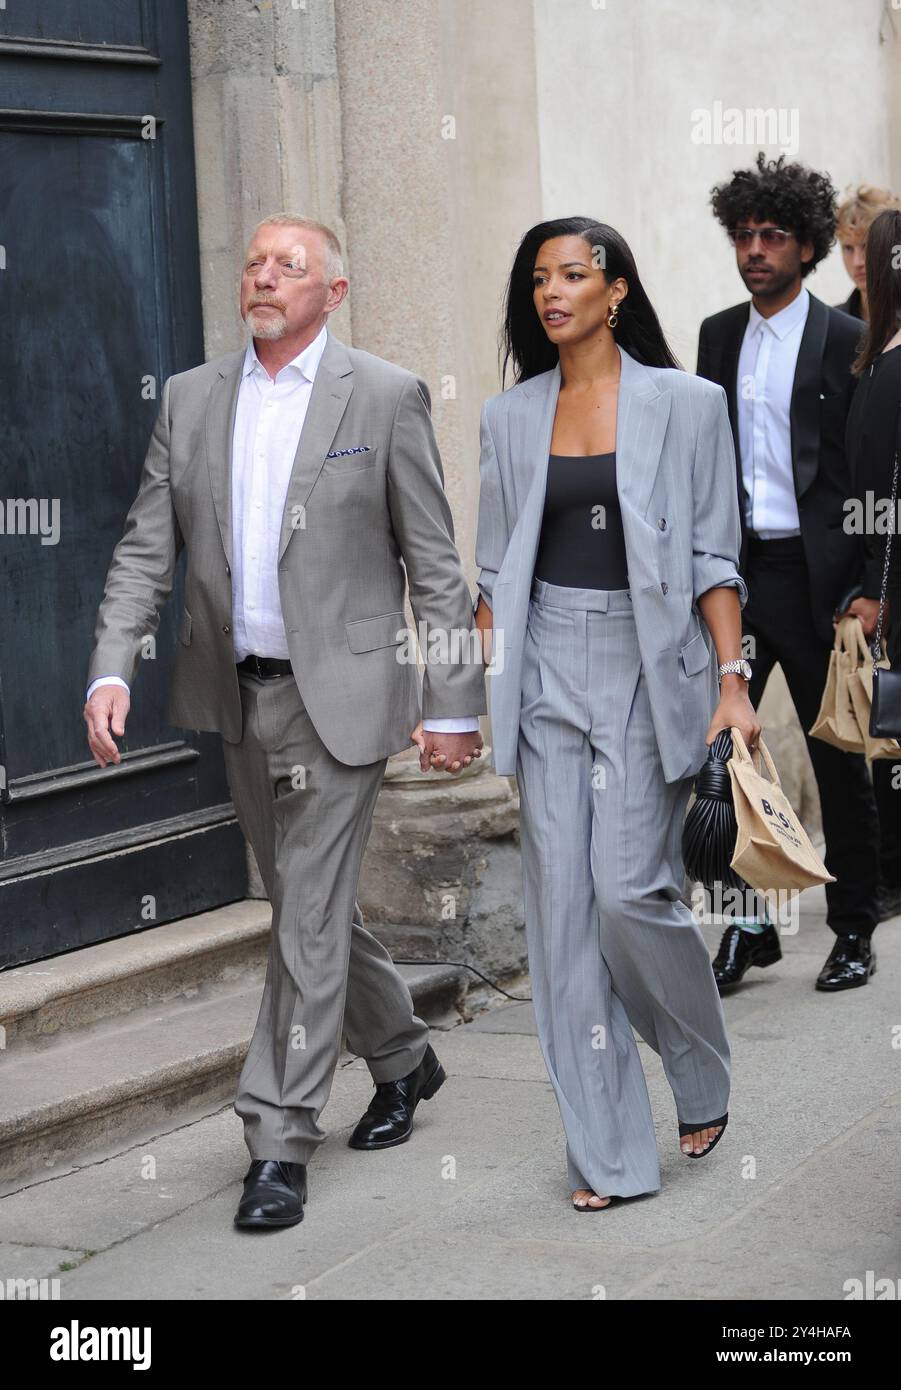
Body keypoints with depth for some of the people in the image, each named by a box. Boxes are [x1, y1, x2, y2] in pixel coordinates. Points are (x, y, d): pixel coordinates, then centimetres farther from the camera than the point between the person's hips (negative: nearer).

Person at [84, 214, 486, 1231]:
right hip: (237, 697, 5)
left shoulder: (385, 396, -4)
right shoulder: (190, 399, 7)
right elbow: (144, 549, 5)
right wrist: (110, 671, -8)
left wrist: (452, 703, -7)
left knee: (309, 918, -5)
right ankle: (401, 1057, 39)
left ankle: (279, 1141, 1)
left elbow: (435, 565, -4)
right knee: (307, 906, 16)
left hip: (338, 695, -5)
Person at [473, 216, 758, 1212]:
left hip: (648, 667, -3)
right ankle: (609, 1151, 7)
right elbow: (495, 569, 12)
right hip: (546, 671, 3)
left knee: (630, 889, -10)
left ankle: (703, 1080, 20)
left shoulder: (685, 404, 0)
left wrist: (733, 679, -10)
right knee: (561, 904, 0)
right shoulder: (509, 417, 9)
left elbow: (712, 556, -1)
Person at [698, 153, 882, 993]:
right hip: (731, 571, 4)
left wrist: (862, 591, -10)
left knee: (837, 757, 5)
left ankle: (854, 931, 16)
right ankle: (746, 925, 13)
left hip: (812, 573, -4)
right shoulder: (718, 335, 11)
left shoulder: (845, 341, -3)